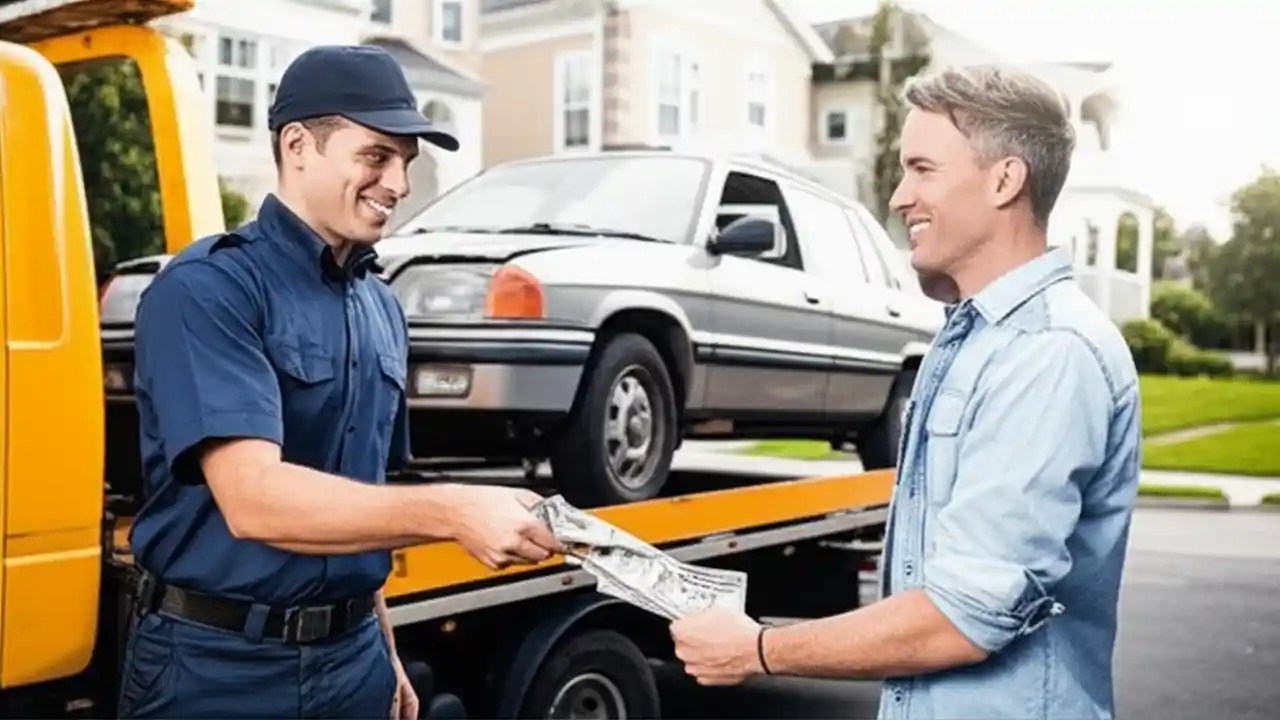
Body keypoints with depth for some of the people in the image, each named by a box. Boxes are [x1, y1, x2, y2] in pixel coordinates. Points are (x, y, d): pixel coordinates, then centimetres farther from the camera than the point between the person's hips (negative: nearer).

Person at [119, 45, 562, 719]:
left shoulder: (382, 308, 7)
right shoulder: (207, 288, -15)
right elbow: (252, 498, -26)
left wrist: (382, 652, 14)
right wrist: (452, 510, -33)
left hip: (351, 656, 6)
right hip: (217, 664, -6)